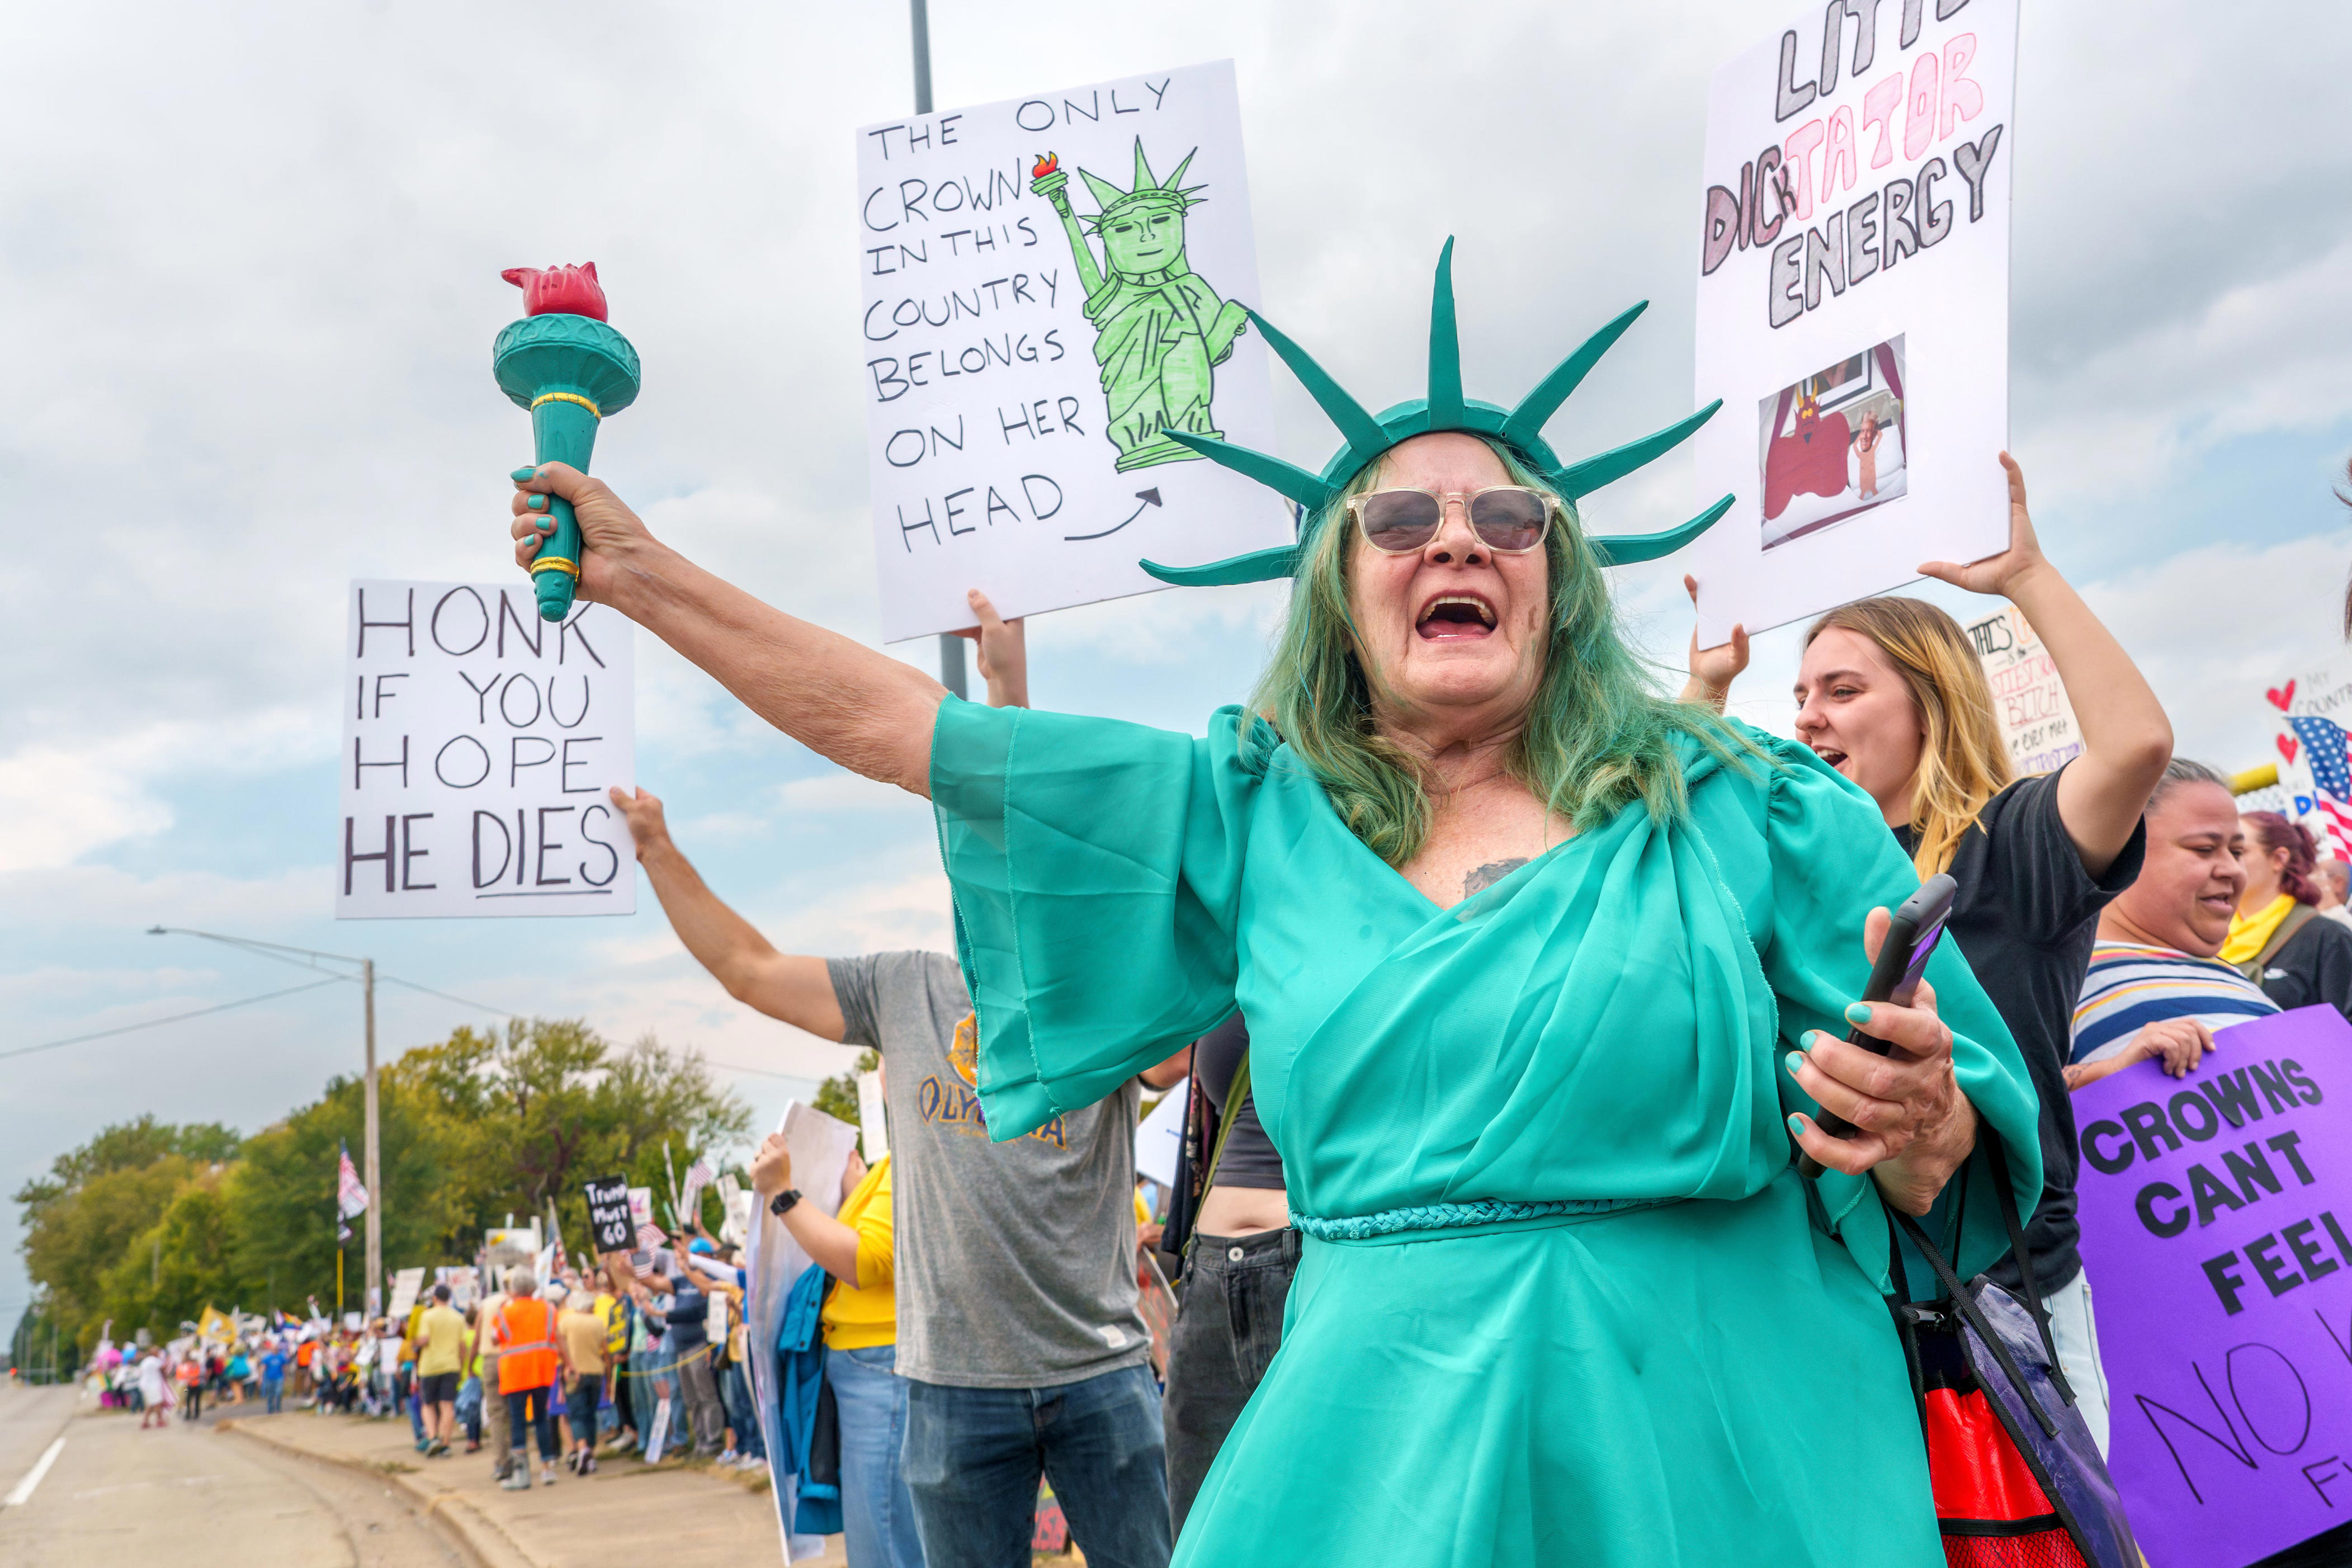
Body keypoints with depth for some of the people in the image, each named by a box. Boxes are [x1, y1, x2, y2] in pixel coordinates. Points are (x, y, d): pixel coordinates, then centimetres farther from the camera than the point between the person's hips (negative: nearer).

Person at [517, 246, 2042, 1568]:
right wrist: (643, 571, 11)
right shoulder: (1252, 813, 6)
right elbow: (899, 724, 9)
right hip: (1383, 1437, 2)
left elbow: (1963, 1180, 3)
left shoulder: (1746, 805, 1)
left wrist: (1909, 1128, -20)